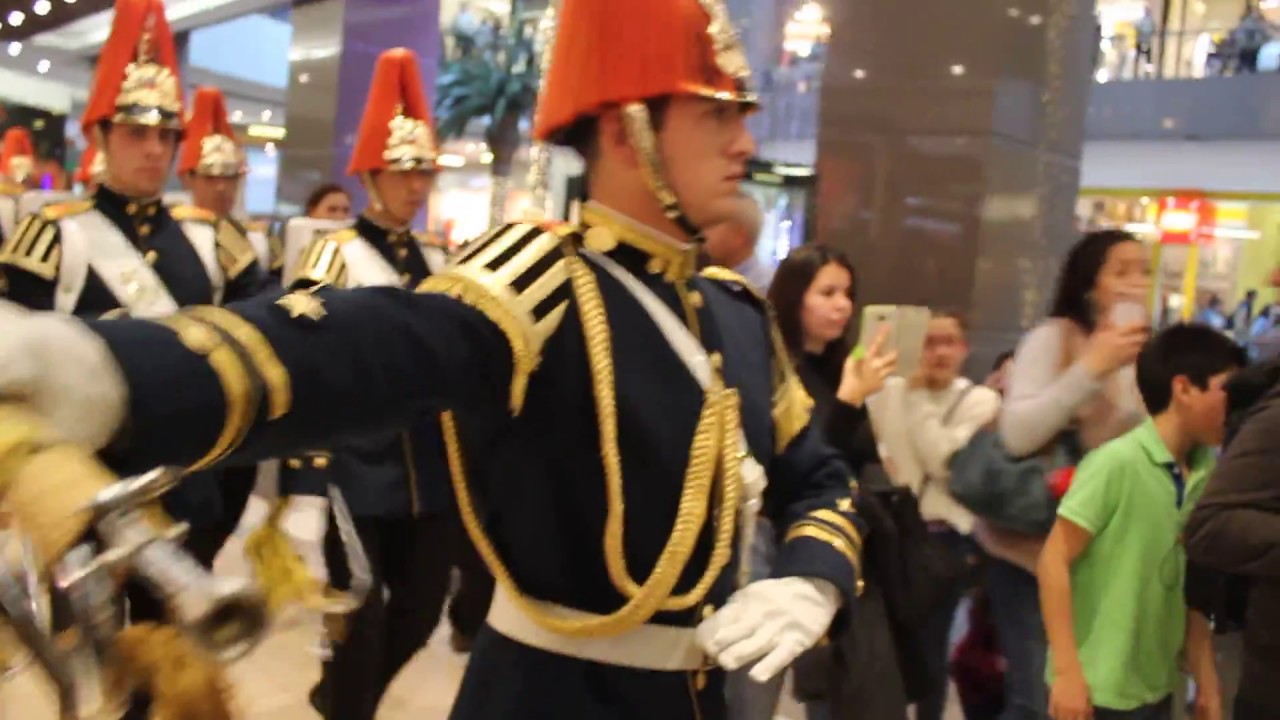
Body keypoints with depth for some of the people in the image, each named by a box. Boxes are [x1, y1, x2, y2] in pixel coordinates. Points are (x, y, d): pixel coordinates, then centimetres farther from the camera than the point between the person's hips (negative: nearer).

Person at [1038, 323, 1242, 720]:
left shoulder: (1204, 477, 2)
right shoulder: (1116, 463, -17)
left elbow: (1193, 588, 10)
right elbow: (1054, 561, -15)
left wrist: (1207, 682, 11)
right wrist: (1067, 671, -17)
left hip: (1158, 688, 7)